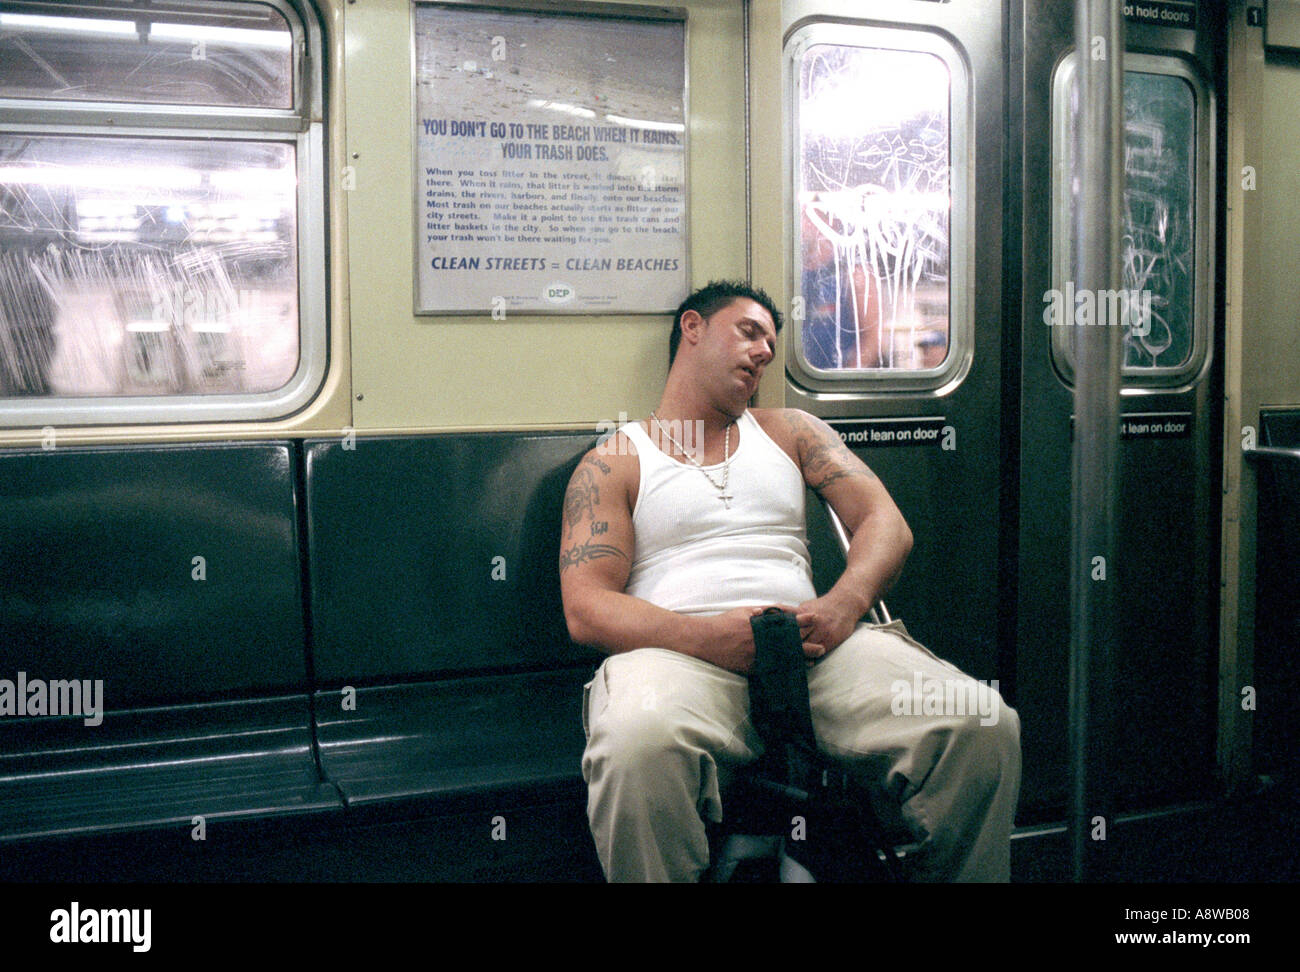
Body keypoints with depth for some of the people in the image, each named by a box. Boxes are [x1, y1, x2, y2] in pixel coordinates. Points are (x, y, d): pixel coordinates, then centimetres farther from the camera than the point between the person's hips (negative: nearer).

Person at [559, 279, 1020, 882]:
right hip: (678, 652, -3)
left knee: (984, 727, -23)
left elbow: (884, 522, 15)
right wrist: (709, 637, -16)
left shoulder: (791, 431, 27)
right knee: (638, 744, -41)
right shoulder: (612, 464, 14)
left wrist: (843, 606, -8)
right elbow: (585, 609, 1)